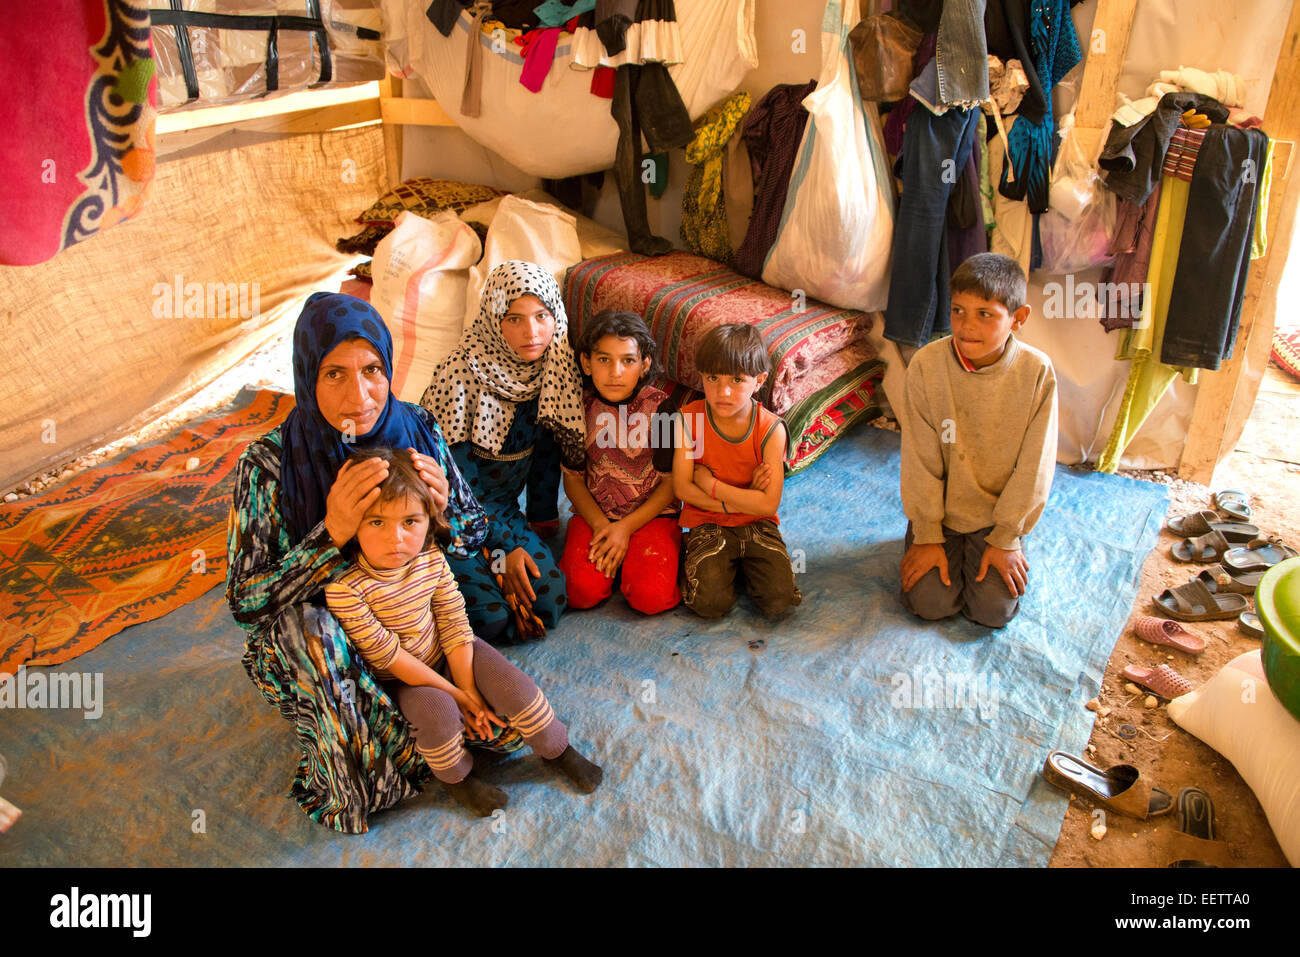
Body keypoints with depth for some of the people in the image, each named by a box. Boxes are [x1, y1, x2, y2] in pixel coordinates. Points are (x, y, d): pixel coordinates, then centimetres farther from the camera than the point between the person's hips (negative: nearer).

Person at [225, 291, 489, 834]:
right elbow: (244, 602, -19)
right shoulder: (269, 464, -20)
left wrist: (441, 512, -26)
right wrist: (333, 532, -34)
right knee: (306, 627, -37)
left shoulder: (416, 431, -12)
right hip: (307, 642, -2)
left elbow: (475, 533, -1)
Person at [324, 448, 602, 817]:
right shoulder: (343, 586, -30)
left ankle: (559, 750, 15)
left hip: (445, 653, 4)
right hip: (395, 678, -4)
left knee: (513, 684, -10)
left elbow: (455, 627, -12)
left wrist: (470, 691, -15)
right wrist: (456, 695, -20)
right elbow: (388, 655, -25)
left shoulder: (432, 559, -17)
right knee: (438, 712, -28)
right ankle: (456, 777, 5)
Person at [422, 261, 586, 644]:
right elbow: (456, 481, -17)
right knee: (489, 616, -21)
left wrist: (542, 521, 9)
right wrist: (506, 545, -16)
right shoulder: (459, 376, -22)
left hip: (504, 509, 5)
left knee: (549, 599, -15)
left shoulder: (553, 371, -5)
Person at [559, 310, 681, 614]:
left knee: (652, 597, -23)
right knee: (582, 592, -20)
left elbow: (671, 481, -6)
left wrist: (626, 528, -13)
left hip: (651, 514, -2)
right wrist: (601, 526, -10)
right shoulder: (581, 407, -3)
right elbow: (573, 478, 4)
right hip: (594, 514, 2)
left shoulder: (659, 406, -10)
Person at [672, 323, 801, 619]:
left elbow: (769, 504, -18)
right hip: (707, 522, 0)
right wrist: (743, 500, -16)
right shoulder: (690, 418, -12)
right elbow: (681, 487, -12)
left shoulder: (770, 429, -15)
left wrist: (710, 484, -17)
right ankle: (725, 562, 12)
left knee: (779, 600, -16)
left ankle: (744, 562, 13)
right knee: (709, 603, -20)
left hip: (758, 524, 0)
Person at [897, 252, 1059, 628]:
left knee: (995, 609, -7)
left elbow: (1033, 467, -9)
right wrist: (927, 536, -9)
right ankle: (932, 545, 21)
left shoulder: (1037, 372, -16)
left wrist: (1005, 539, -7)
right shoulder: (926, 364, -18)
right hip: (938, 508, 0)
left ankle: (988, 549, 23)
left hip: (999, 512, 0)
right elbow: (920, 459, -12)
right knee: (931, 603, -9)